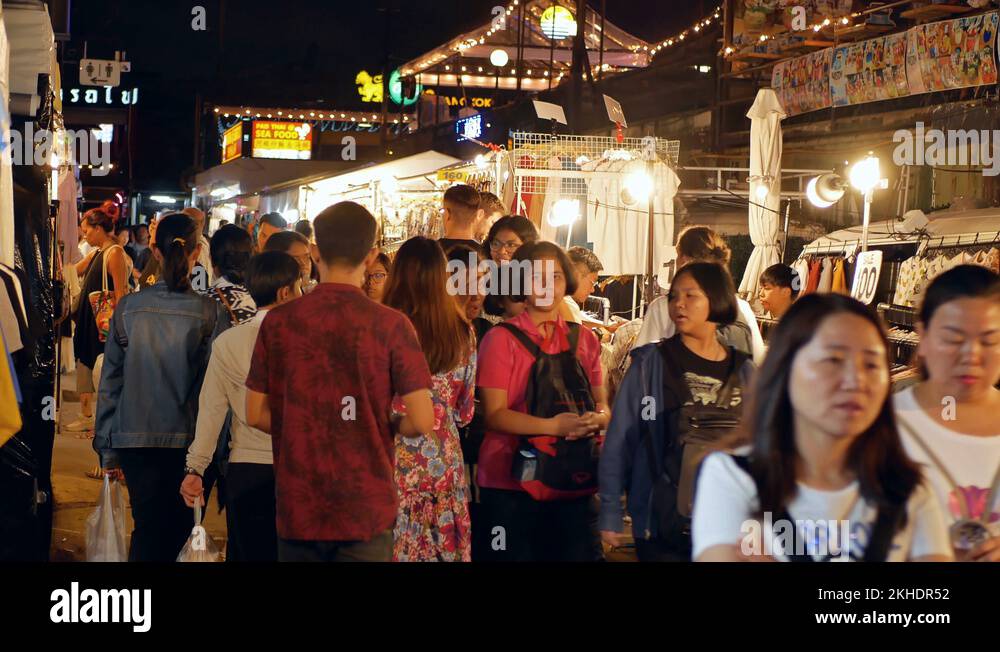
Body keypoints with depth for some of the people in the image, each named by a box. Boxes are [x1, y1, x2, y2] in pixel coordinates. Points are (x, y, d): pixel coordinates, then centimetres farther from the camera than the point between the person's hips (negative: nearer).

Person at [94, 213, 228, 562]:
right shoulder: (210, 313, -8)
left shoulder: (129, 308, -2)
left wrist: (107, 448, 10)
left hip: (136, 440, 1)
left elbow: (110, 380, 2)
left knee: (148, 532, 8)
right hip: (189, 441, -1)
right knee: (178, 530, 11)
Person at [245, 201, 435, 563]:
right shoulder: (391, 324, -9)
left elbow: (256, 415, 3)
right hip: (365, 508, -2)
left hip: (297, 507, 2)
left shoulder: (277, 321, -3)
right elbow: (422, 421, -11)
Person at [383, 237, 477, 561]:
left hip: (397, 461, -3)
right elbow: (465, 413, 8)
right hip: (445, 461, 3)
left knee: (395, 544, 6)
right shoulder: (463, 332, -1)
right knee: (443, 542, 12)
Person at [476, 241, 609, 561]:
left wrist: (597, 419, -12)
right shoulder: (501, 339, -5)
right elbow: (495, 415, -11)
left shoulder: (585, 339, 9)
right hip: (510, 485, -4)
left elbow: (601, 404, 12)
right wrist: (553, 426, -24)